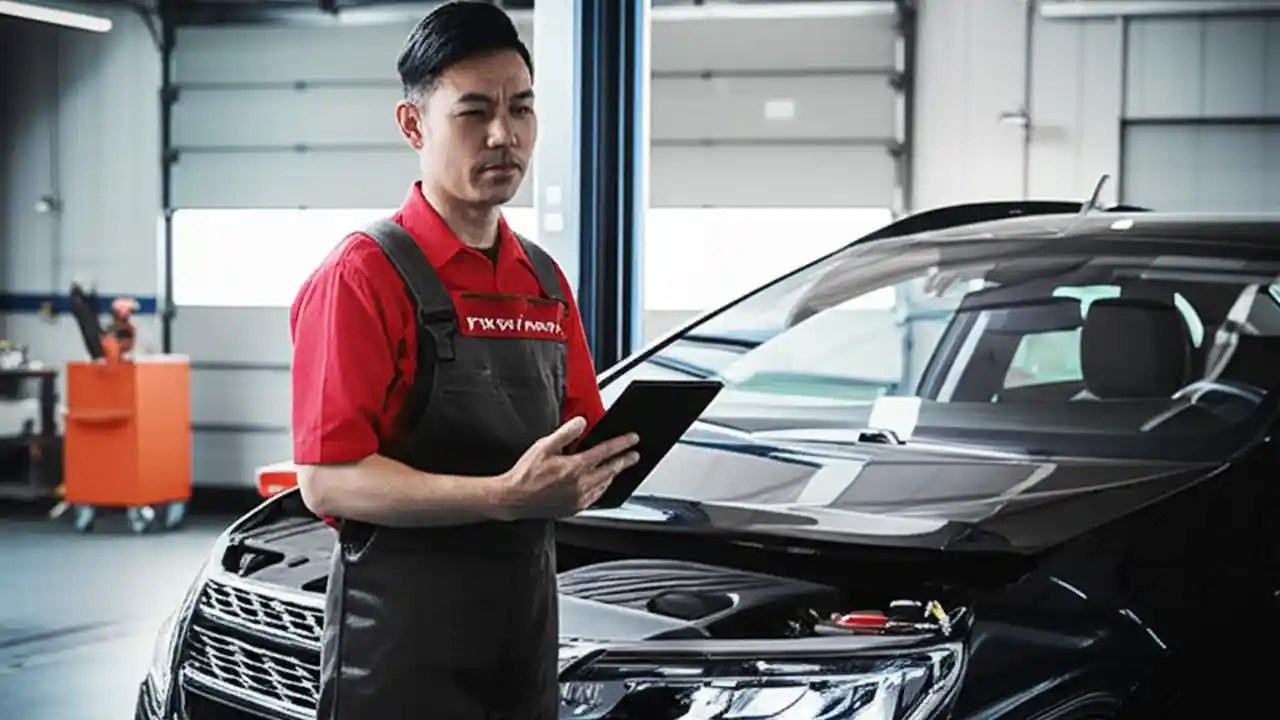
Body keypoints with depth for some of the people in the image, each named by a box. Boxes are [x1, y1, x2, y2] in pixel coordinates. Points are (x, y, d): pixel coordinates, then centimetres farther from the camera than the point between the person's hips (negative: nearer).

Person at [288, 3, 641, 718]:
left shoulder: (546, 281, 12)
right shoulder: (362, 276, -11)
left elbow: (582, 437, 18)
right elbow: (327, 479, -18)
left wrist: (586, 471, -5)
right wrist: (504, 496, -28)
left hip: (529, 642, 7)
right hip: (399, 653, -6)